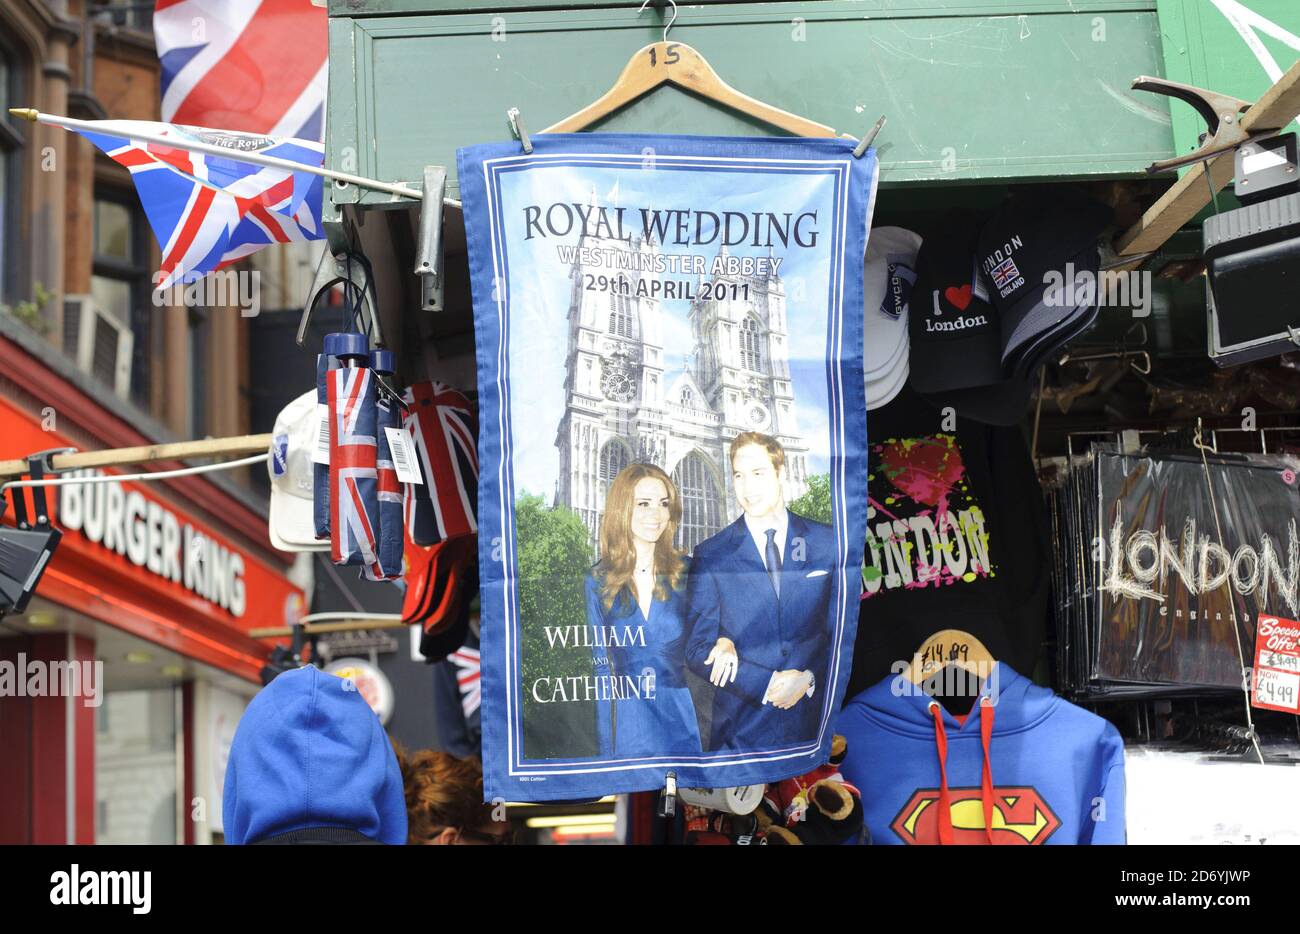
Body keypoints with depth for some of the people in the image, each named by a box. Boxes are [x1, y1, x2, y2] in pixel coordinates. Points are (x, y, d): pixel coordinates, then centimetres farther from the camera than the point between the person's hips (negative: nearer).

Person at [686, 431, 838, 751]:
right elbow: (698, 649, -4)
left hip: (815, 720, 1)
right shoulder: (710, 556, -1)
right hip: (742, 723, -1)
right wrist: (768, 684, -14)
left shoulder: (828, 542, 2)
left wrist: (809, 679, -13)